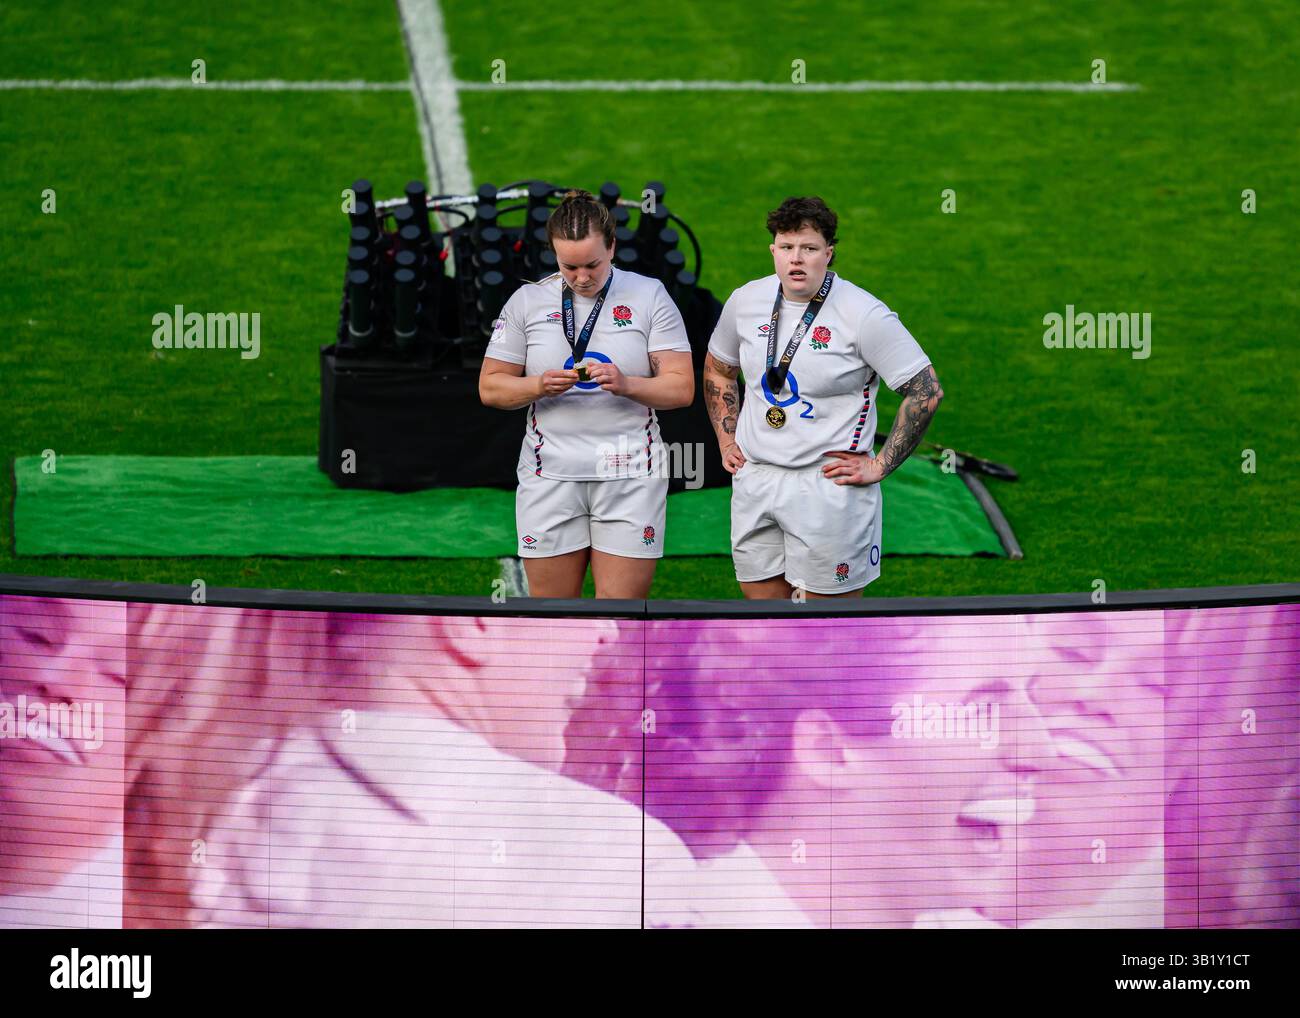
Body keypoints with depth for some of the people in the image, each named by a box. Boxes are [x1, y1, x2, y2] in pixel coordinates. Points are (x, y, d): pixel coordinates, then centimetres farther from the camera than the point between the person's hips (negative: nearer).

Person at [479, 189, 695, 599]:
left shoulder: (649, 296, 2)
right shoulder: (528, 301, 6)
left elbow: (681, 388, -2)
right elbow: (490, 387, 6)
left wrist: (625, 384, -20)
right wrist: (539, 385, -14)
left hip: (630, 475, -1)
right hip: (550, 474, 2)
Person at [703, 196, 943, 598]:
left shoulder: (864, 315, -12)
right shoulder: (746, 301, 4)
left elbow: (926, 392, -10)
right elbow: (718, 369, 24)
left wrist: (879, 466, -10)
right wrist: (727, 442, 15)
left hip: (829, 486, -5)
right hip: (754, 481, 6)